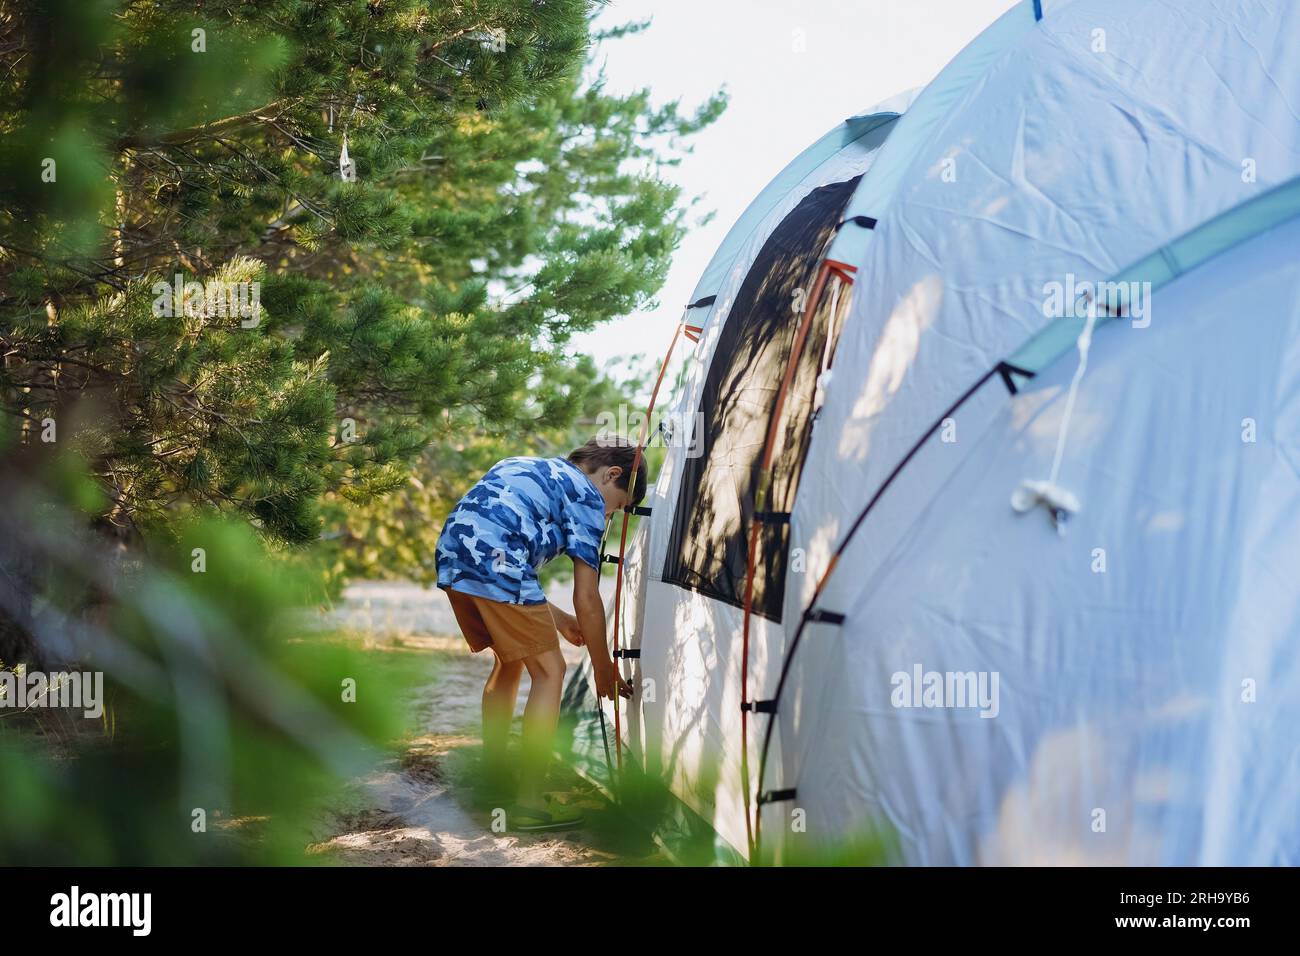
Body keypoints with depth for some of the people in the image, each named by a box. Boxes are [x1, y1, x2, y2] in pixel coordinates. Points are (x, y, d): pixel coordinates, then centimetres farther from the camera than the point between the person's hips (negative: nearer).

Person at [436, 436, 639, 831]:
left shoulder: (530, 470, 31)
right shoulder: (586, 496, 6)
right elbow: (587, 598, 3)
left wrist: (556, 618, 39)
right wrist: (603, 667, 13)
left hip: (451, 560, 9)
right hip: (494, 565, -9)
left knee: (509, 660, 27)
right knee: (550, 672, 1)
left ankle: (495, 773, 36)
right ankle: (529, 802, -2)